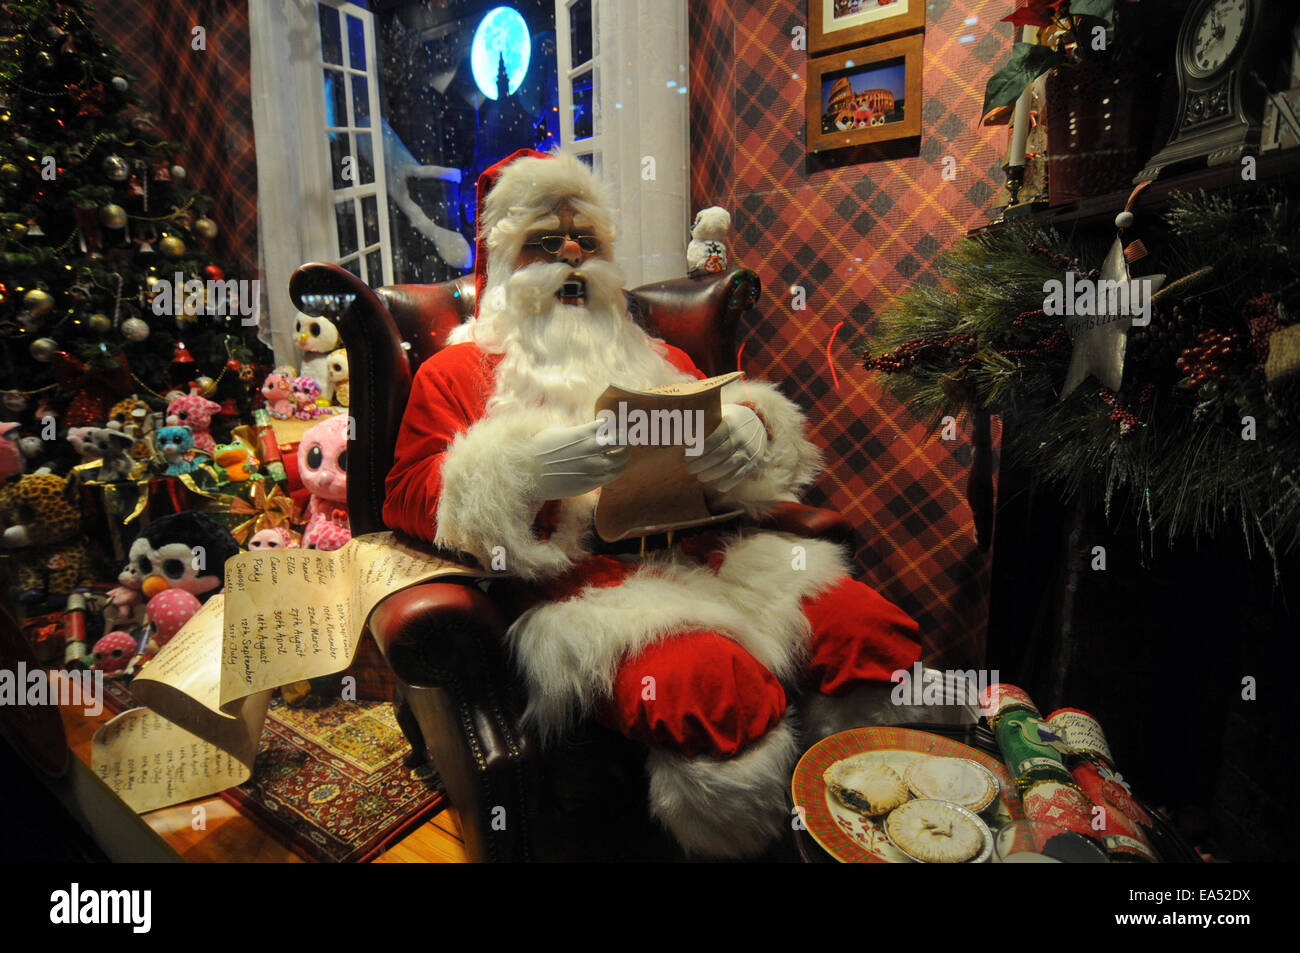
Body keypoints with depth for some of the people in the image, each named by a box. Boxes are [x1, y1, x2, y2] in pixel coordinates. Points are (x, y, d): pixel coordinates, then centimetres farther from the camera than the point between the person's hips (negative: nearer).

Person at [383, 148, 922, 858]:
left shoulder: (651, 357, 29)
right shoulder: (457, 370, 16)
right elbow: (405, 496, 4)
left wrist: (747, 428, -3)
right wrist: (529, 469, -14)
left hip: (712, 553, 5)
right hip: (589, 579, -4)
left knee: (874, 628, -19)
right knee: (707, 682, -34)